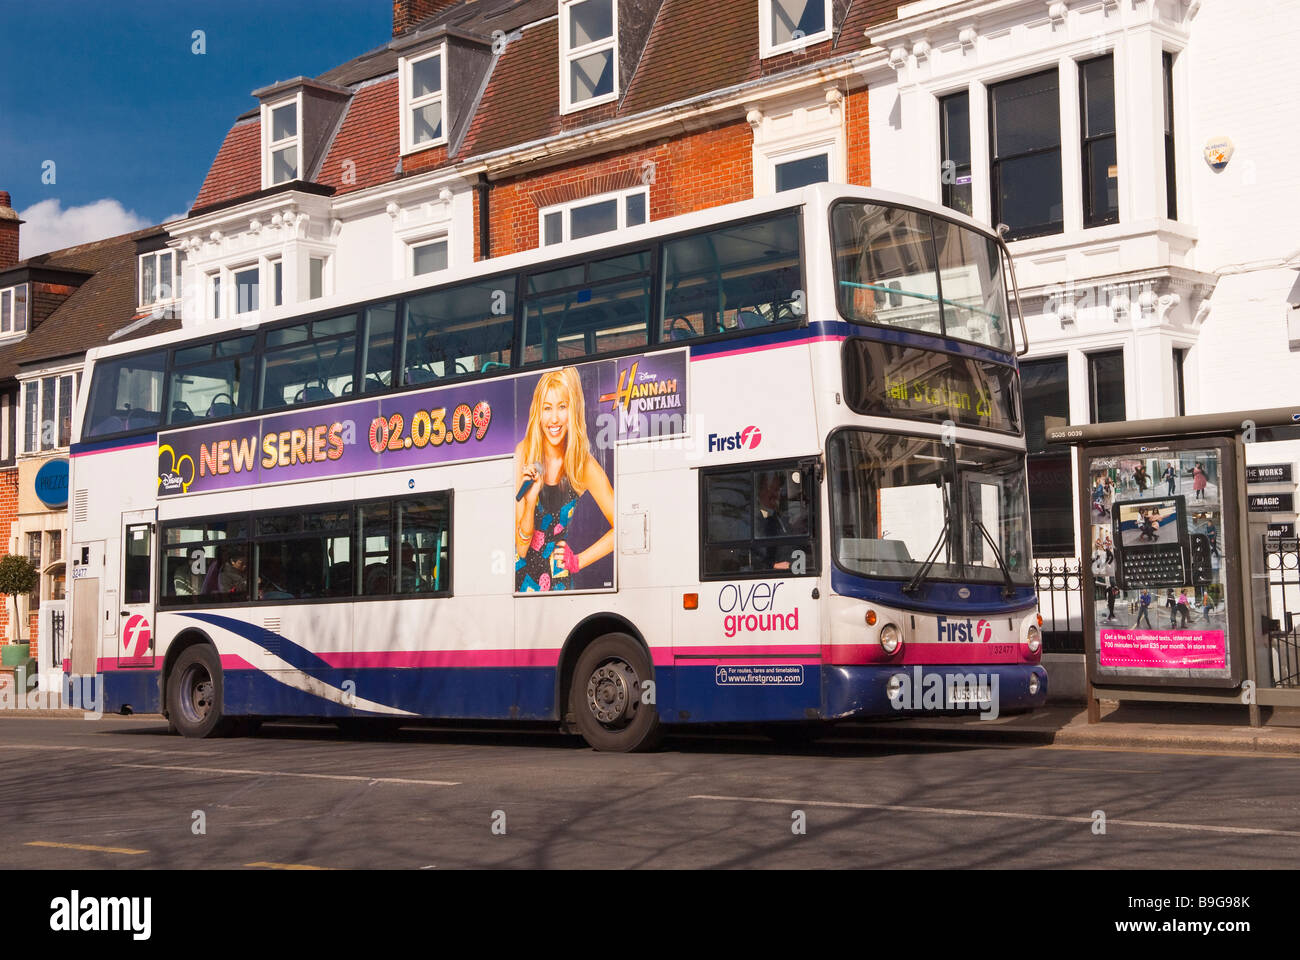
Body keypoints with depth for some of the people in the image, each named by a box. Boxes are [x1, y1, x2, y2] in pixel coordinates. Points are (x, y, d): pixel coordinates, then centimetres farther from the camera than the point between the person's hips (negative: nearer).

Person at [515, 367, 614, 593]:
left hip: (557, 579, 0)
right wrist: (530, 501, -24)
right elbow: (521, 546, -8)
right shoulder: (522, 455, -7)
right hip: (520, 572, 0)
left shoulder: (584, 466, -7)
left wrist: (578, 561, 0)